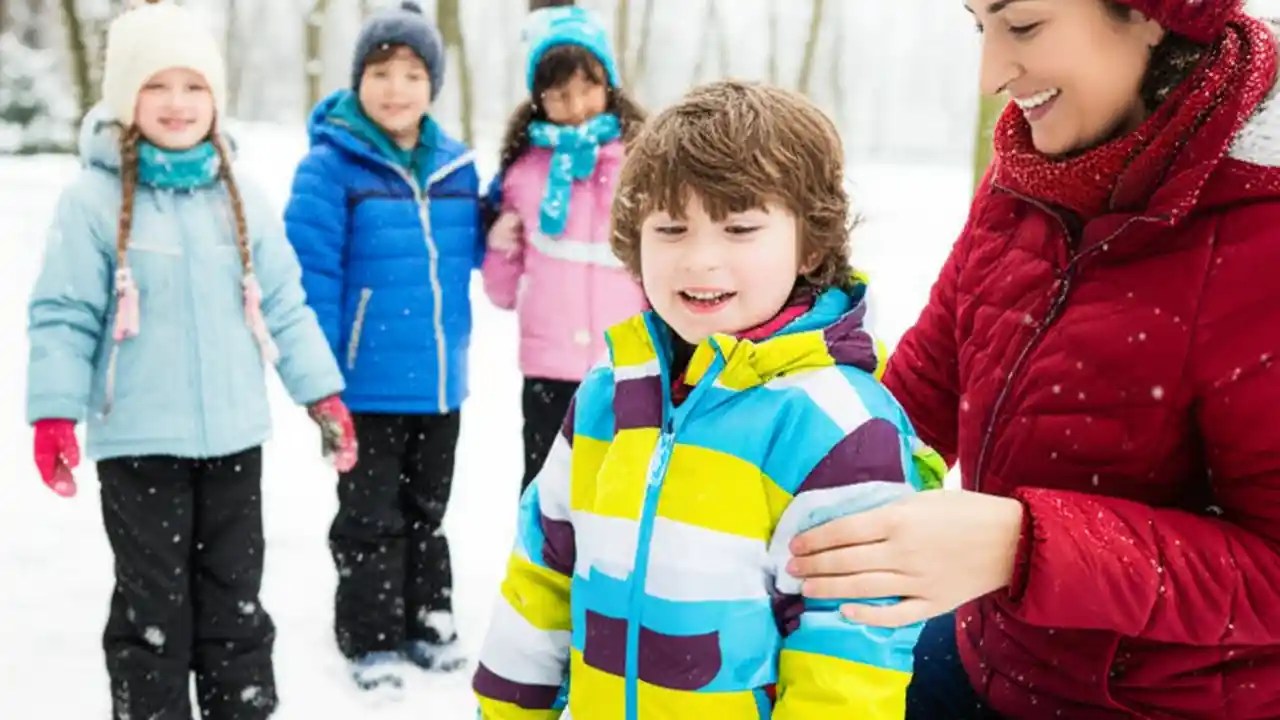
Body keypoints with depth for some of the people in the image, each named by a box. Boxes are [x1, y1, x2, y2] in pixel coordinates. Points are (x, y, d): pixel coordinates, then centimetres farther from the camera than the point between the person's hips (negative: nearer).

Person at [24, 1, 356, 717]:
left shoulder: (242, 199, 3)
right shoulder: (95, 199, -8)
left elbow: (284, 305, 8)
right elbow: (64, 316, -8)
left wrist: (324, 393, 6)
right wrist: (55, 413, -13)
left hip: (234, 436, 4)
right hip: (139, 441, -3)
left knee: (235, 595, 16)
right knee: (153, 601, 8)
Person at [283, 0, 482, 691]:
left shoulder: (455, 164, 4)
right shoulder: (331, 164, -13)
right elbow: (309, 270, -15)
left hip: (439, 376, 5)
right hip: (368, 381, -5)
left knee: (426, 510, 19)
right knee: (371, 517, 7)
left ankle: (427, 621, 33)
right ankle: (371, 640, 20)